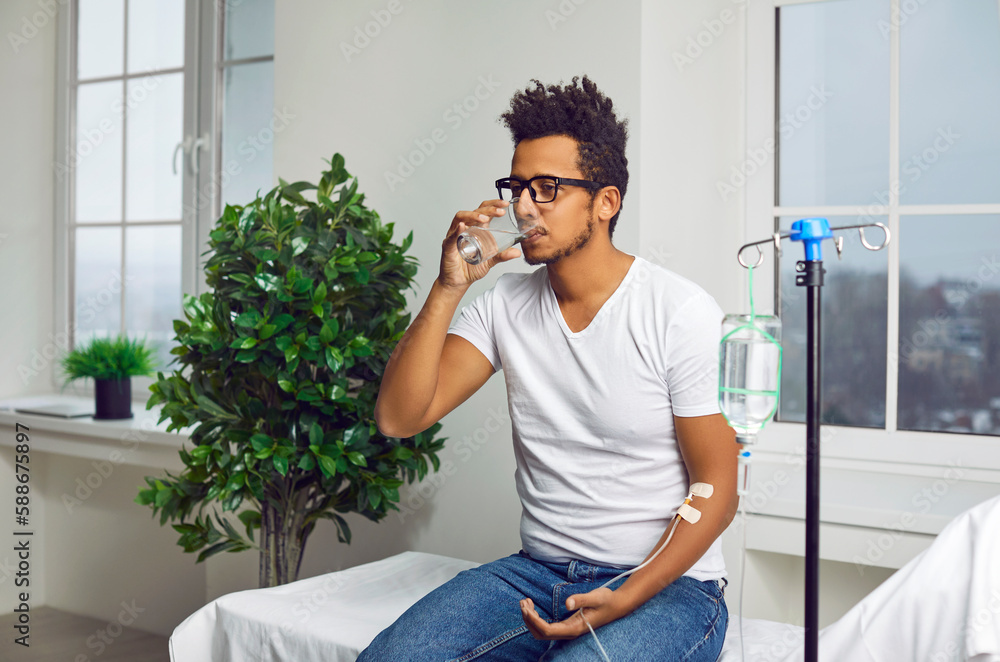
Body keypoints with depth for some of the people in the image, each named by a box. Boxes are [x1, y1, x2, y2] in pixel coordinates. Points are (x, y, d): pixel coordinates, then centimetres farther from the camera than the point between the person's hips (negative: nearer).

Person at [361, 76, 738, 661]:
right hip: (539, 570, 4)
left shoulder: (682, 312, -10)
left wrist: (625, 599, -17)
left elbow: (717, 488, -7)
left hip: (668, 583, -4)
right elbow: (399, 417, -5)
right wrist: (449, 288, -14)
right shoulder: (505, 305, 4)